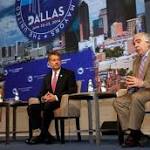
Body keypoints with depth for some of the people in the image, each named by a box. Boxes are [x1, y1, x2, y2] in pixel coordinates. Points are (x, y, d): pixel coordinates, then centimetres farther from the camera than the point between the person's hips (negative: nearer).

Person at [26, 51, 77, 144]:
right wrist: (42, 98, -11)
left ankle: (42, 135, -22)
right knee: (31, 108, -21)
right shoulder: (47, 77, 21)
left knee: (48, 105, -36)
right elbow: (42, 93, 17)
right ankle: (46, 135, -19)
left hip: (62, 102, -5)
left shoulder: (69, 74, 6)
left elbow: (73, 90, -7)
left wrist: (56, 97, -18)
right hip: (47, 103, 6)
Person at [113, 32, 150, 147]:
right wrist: (131, 83, -1)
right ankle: (135, 133, -13)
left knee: (137, 97, -35)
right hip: (138, 92, 8)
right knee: (118, 102, -11)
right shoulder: (137, 60, 19)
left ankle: (135, 131, -22)